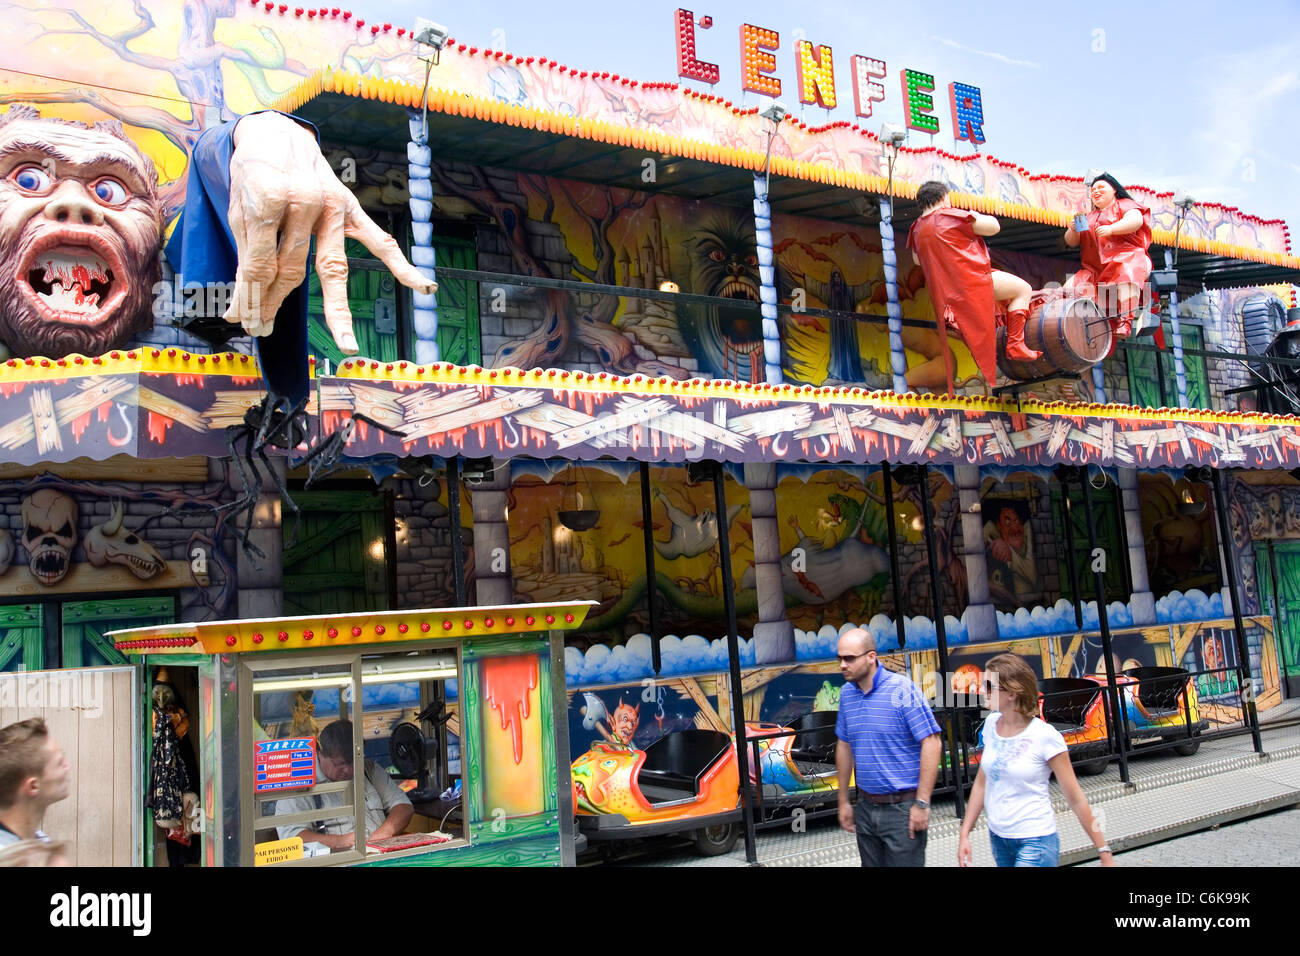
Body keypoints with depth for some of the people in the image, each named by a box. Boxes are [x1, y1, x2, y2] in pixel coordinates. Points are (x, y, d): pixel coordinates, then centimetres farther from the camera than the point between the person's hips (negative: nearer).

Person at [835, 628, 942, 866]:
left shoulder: (902, 690, -15)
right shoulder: (847, 693, 4)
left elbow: (931, 743, -16)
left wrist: (922, 804, -18)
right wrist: (843, 801, 15)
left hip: (902, 808, -6)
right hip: (866, 808, 6)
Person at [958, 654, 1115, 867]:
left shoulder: (1044, 736, -15)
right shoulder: (991, 724, 1)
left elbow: (1075, 799, -9)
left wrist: (1104, 851, -7)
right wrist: (964, 834, 8)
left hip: (1035, 841, -6)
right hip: (998, 838, 6)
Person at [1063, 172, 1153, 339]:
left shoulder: (1125, 205, 14)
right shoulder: (1089, 217, 30)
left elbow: (1136, 220, -8)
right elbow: (1071, 242, 21)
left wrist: (1111, 229, -24)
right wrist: (1073, 230, -2)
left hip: (1127, 258, -6)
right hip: (1094, 269, 6)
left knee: (1125, 274, -40)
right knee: (1071, 289, -19)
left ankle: (1125, 322, -49)